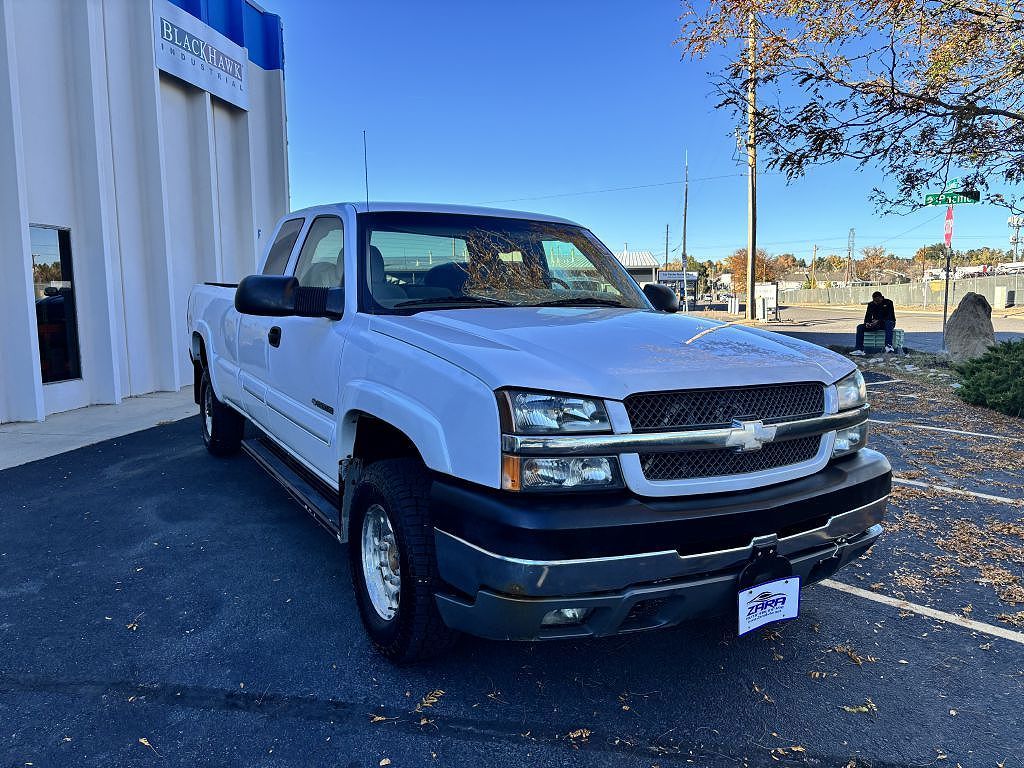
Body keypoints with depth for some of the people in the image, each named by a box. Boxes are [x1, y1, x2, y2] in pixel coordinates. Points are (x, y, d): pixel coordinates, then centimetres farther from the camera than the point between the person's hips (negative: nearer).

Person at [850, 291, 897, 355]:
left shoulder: (888, 303, -10)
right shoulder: (871, 304, 3)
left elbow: (890, 317, -18)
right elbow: (868, 316, 0)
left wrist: (879, 321, -33)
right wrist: (867, 323, -24)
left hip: (887, 322, -4)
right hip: (875, 324, 5)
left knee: (888, 323, -41)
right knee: (860, 327, -16)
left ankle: (888, 346, -50)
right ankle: (859, 349, -26)